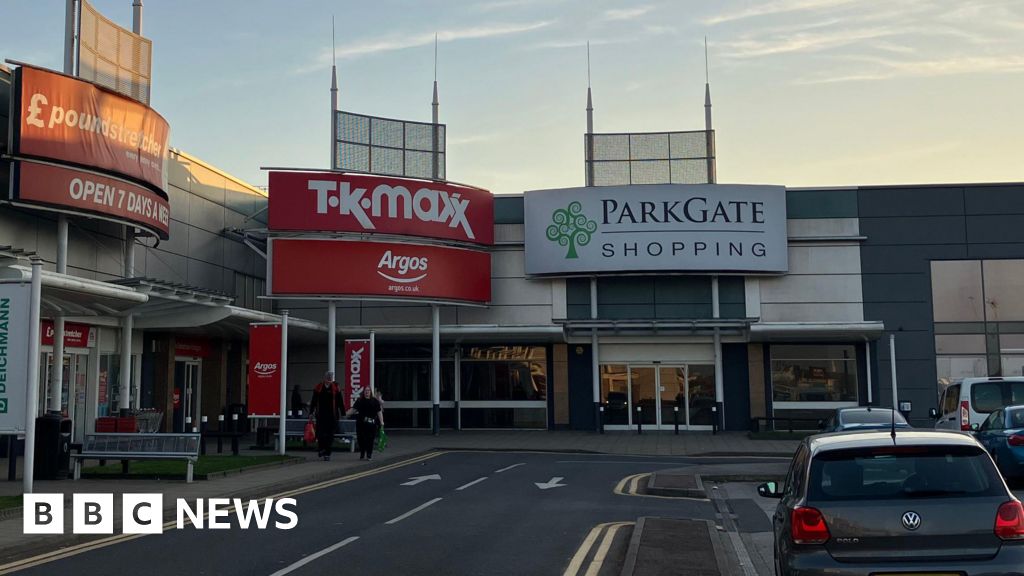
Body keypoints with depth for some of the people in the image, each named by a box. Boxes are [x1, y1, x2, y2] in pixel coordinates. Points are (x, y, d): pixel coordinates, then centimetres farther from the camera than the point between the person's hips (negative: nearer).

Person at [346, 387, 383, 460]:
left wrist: (381, 421, -7)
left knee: (370, 439, -2)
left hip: (371, 423, -1)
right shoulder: (359, 401, 9)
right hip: (361, 423, 1)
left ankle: (369, 455, 7)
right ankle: (362, 454, 16)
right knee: (361, 439, 1)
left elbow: (379, 412, 1)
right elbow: (353, 410, 4)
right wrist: (345, 414, -9)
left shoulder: (375, 401, 5)